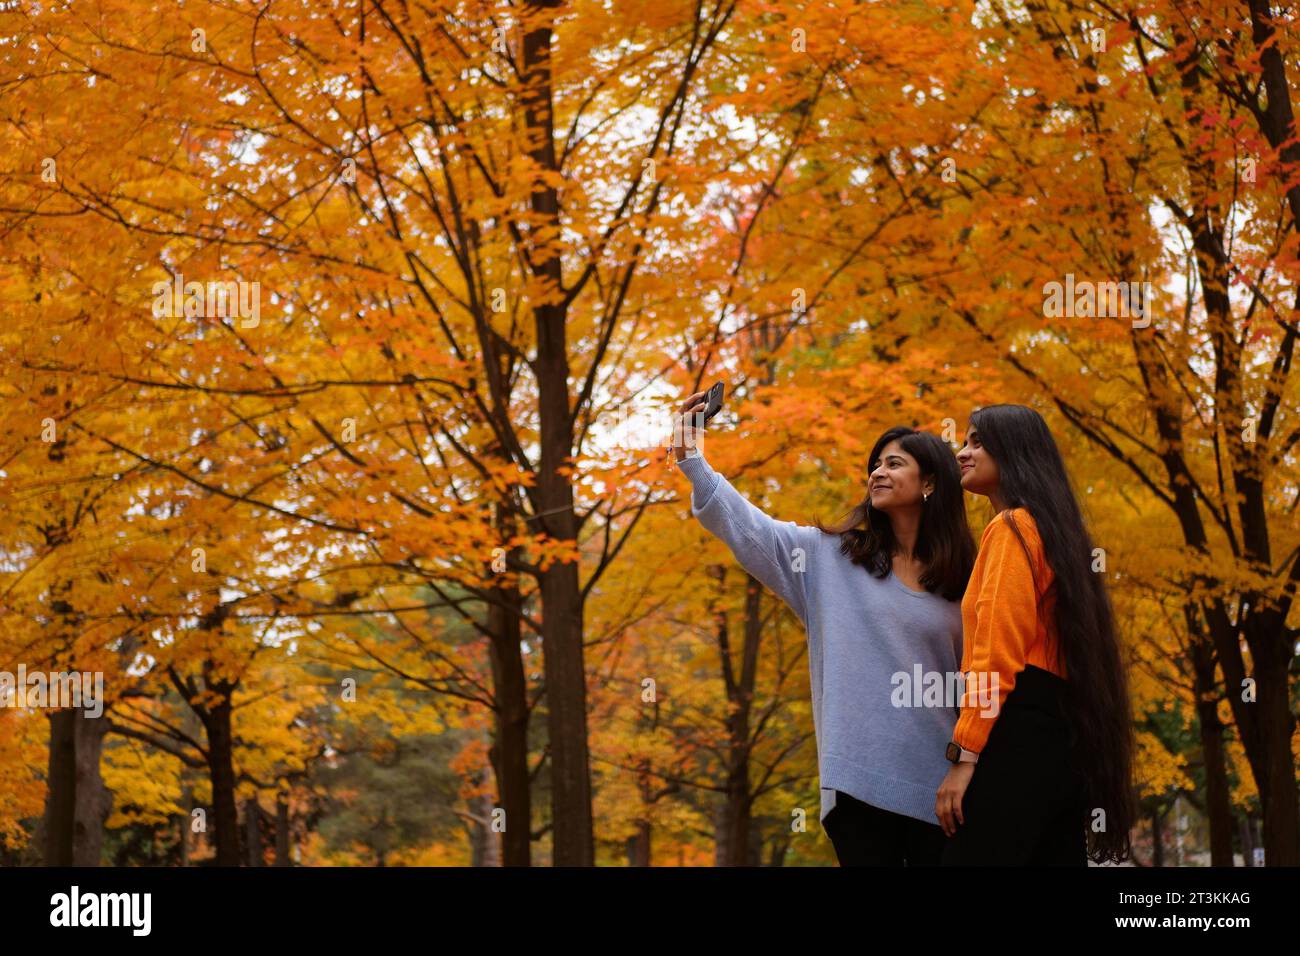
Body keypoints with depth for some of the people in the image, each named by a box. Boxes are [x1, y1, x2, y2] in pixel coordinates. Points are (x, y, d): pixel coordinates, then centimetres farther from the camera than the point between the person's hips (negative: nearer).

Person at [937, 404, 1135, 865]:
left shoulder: (1012, 526, -3)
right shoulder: (1053, 529, 25)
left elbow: (998, 650, -14)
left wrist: (964, 755, -18)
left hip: (1017, 733, -10)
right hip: (1061, 735, 10)